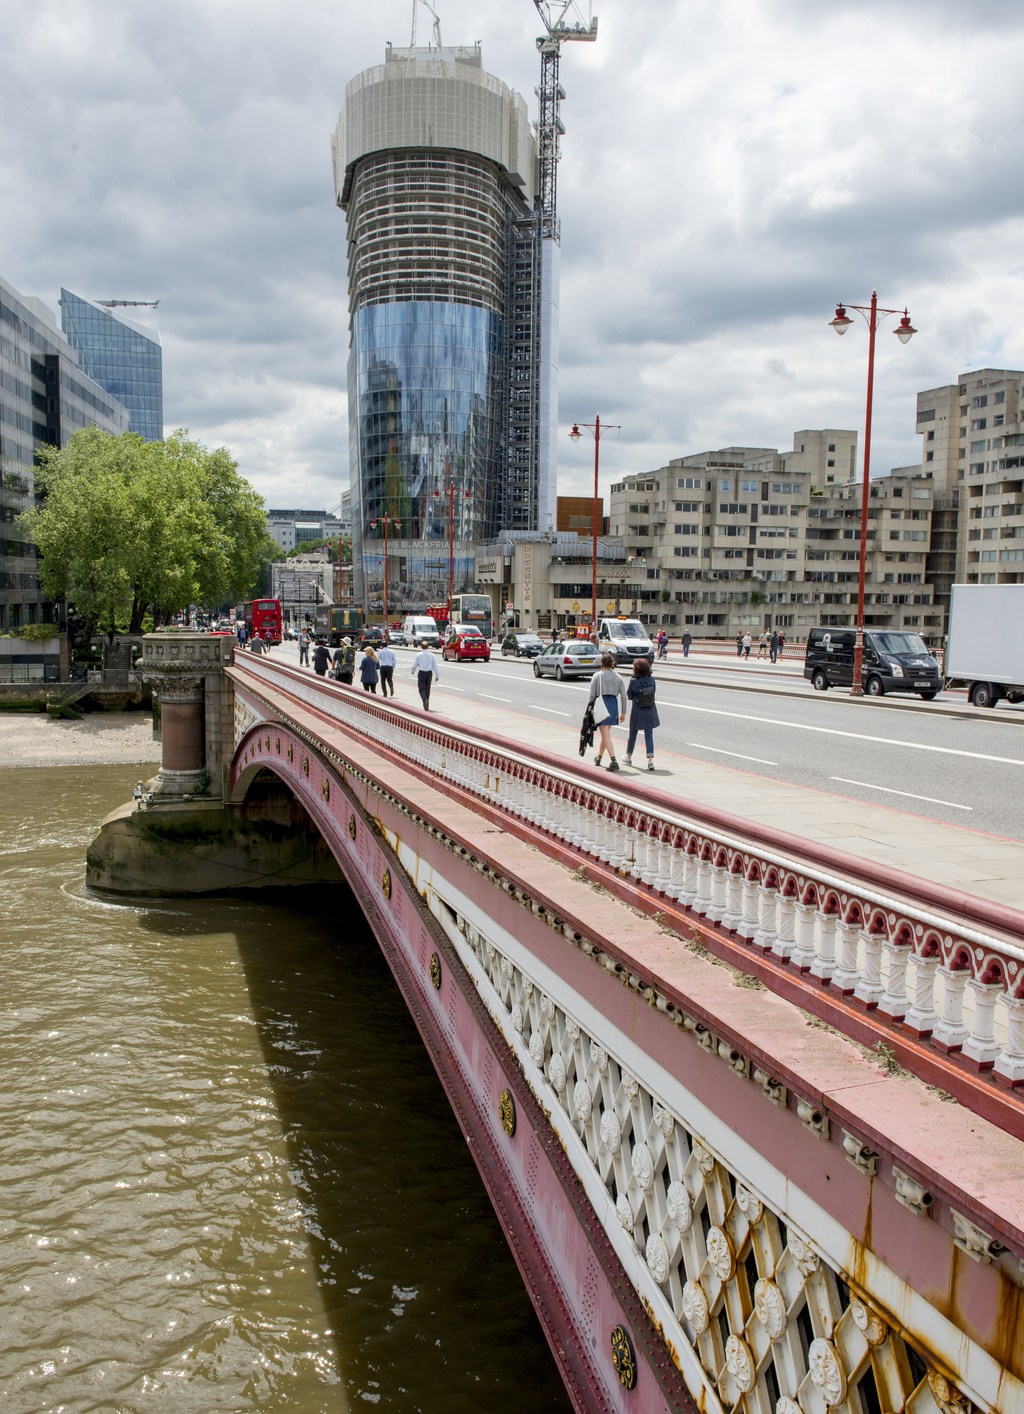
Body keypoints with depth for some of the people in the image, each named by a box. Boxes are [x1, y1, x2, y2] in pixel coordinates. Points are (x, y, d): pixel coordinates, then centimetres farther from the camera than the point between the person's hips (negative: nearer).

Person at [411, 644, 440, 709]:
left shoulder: (418, 655, -6)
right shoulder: (432, 655, -1)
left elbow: (414, 665, 0)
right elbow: (435, 666, -3)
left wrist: (413, 671, 20)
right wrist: (437, 675, 3)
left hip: (421, 673, -3)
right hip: (429, 673, 3)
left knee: (422, 689, 0)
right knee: (427, 689, 15)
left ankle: (425, 700, -28)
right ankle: (426, 706, 22)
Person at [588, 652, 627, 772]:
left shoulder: (597, 676, -3)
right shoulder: (618, 677, 6)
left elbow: (592, 695, -5)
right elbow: (623, 695, 4)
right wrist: (623, 712, 10)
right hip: (614, 705, 4)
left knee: (606, 735, -7)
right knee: (605, 732, 21)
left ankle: (613, 761, -18)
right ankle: (599, 757, 35)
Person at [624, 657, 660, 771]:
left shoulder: (634, 681, -14)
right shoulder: (651, 679, -5)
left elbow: (629, 696, -3)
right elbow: (654, 693, 6)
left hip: (637, 712, -2)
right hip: (650, 712, 2)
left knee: (633, 734, 15)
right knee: (649, 735, 4)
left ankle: (629, 757, 31)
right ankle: (650, 760, -8)